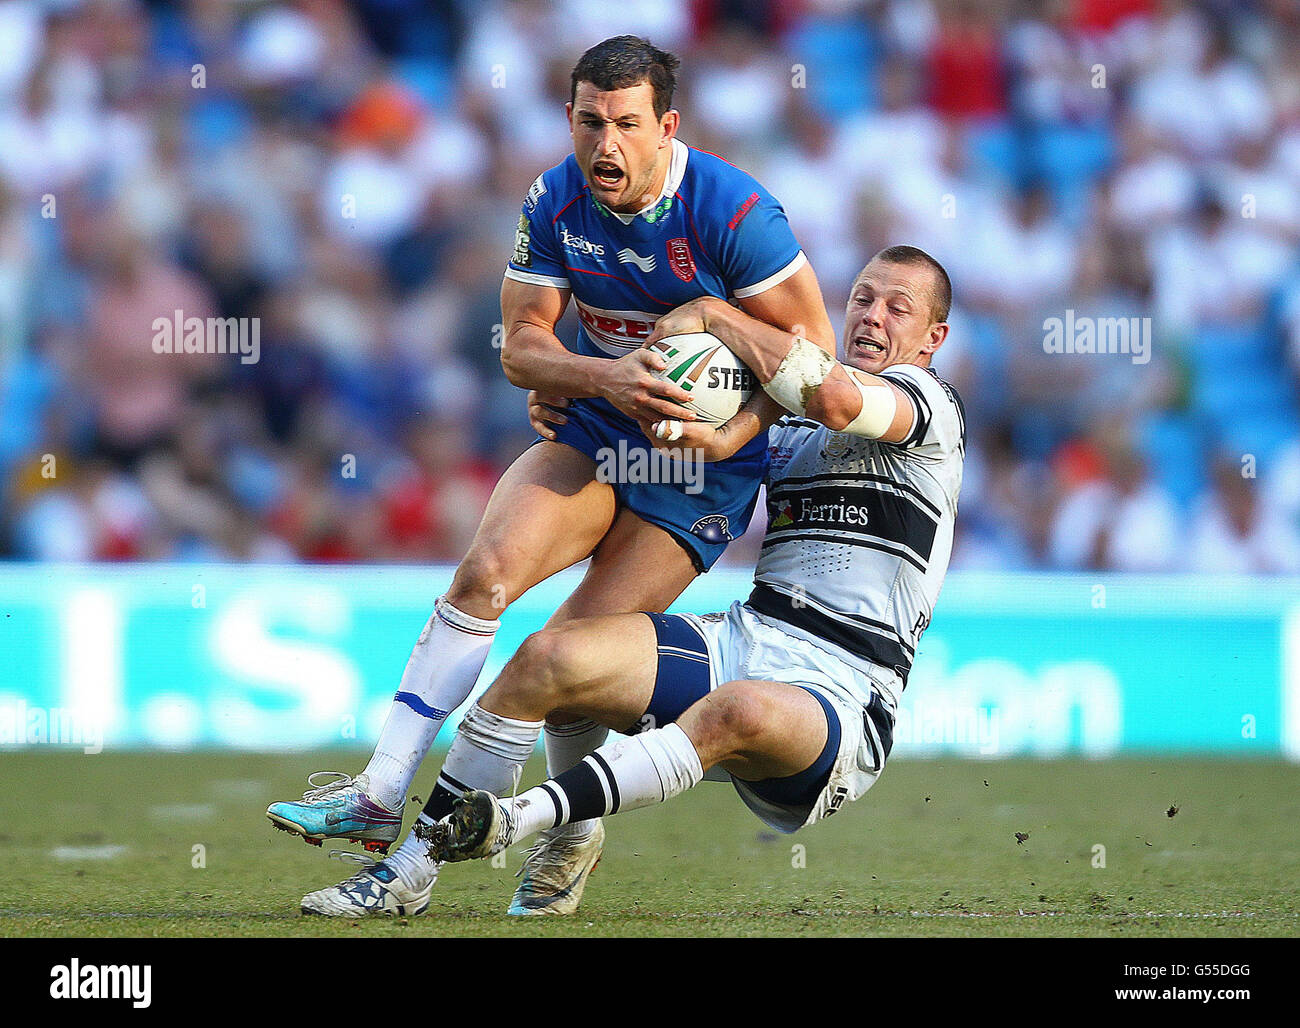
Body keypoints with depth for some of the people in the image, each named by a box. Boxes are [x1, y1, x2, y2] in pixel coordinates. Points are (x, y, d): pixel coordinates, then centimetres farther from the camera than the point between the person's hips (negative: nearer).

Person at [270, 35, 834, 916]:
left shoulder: (735, 213, -19)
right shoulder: (555, 204, -5)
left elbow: (811, 348, -13)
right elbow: (522, 346, -4)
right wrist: (605, 377, -23)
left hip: (699, 476, -4)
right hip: (595, 434, 4)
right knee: (488, 569, -21)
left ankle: (423, 850, -8)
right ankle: (378, 798, -21)